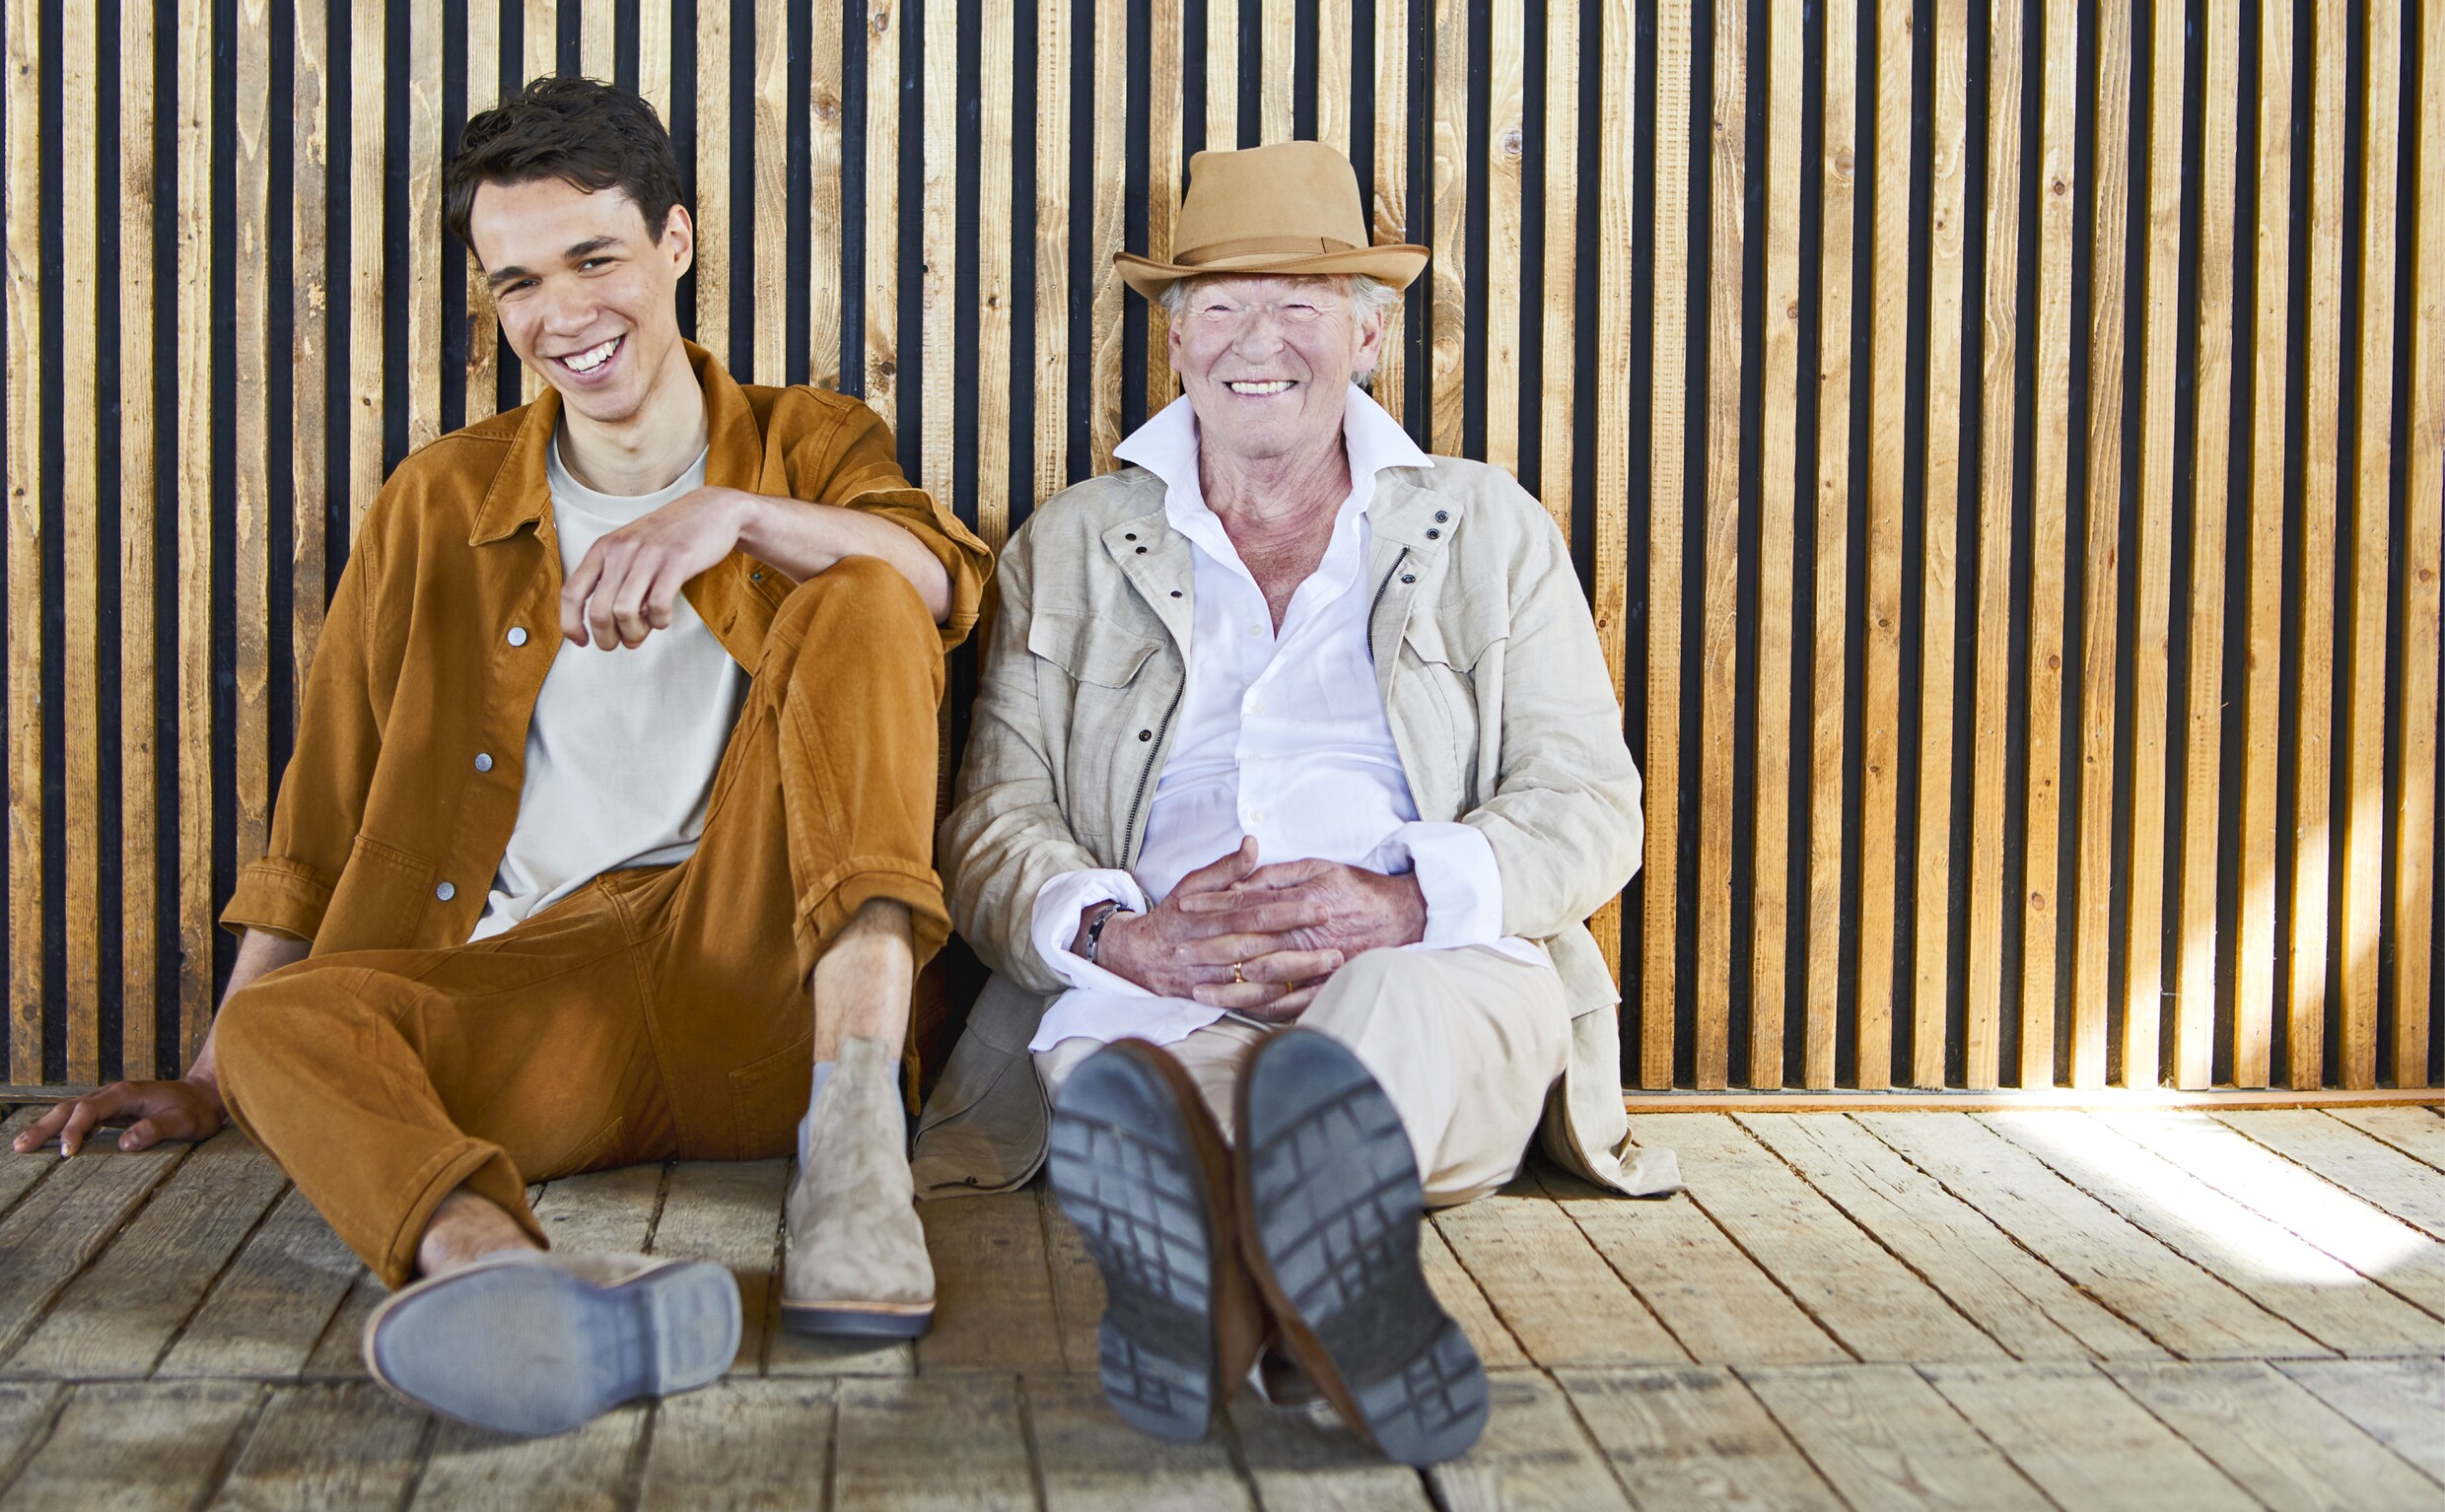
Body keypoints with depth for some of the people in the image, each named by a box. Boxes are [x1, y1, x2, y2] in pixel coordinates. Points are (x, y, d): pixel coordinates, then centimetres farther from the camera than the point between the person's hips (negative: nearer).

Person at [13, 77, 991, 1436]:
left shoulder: (809, 447, 14)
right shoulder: (439, 506, 18)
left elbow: (938, 579, -9)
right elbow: (327, 817, 18)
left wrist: (729, 516, -26)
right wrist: (214, 1081, 10)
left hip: (779, 970, -1)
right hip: (536, 988, 1)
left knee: (855, 599, -20)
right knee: (288, 1022, -28)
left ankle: (854, 1123, -37)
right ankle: (509, 1274, -61)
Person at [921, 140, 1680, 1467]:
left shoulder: (1491, 533, 21)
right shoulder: (1070, 548, 23)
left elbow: (1588, 802, 11)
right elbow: (992, 821, 12)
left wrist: (1408, 899, -13)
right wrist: (1119, 933, -13)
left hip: (1430, 972, 0)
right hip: (1154, 991, 0)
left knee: (1424, 999, -39)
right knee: (1116, 1038, -38)